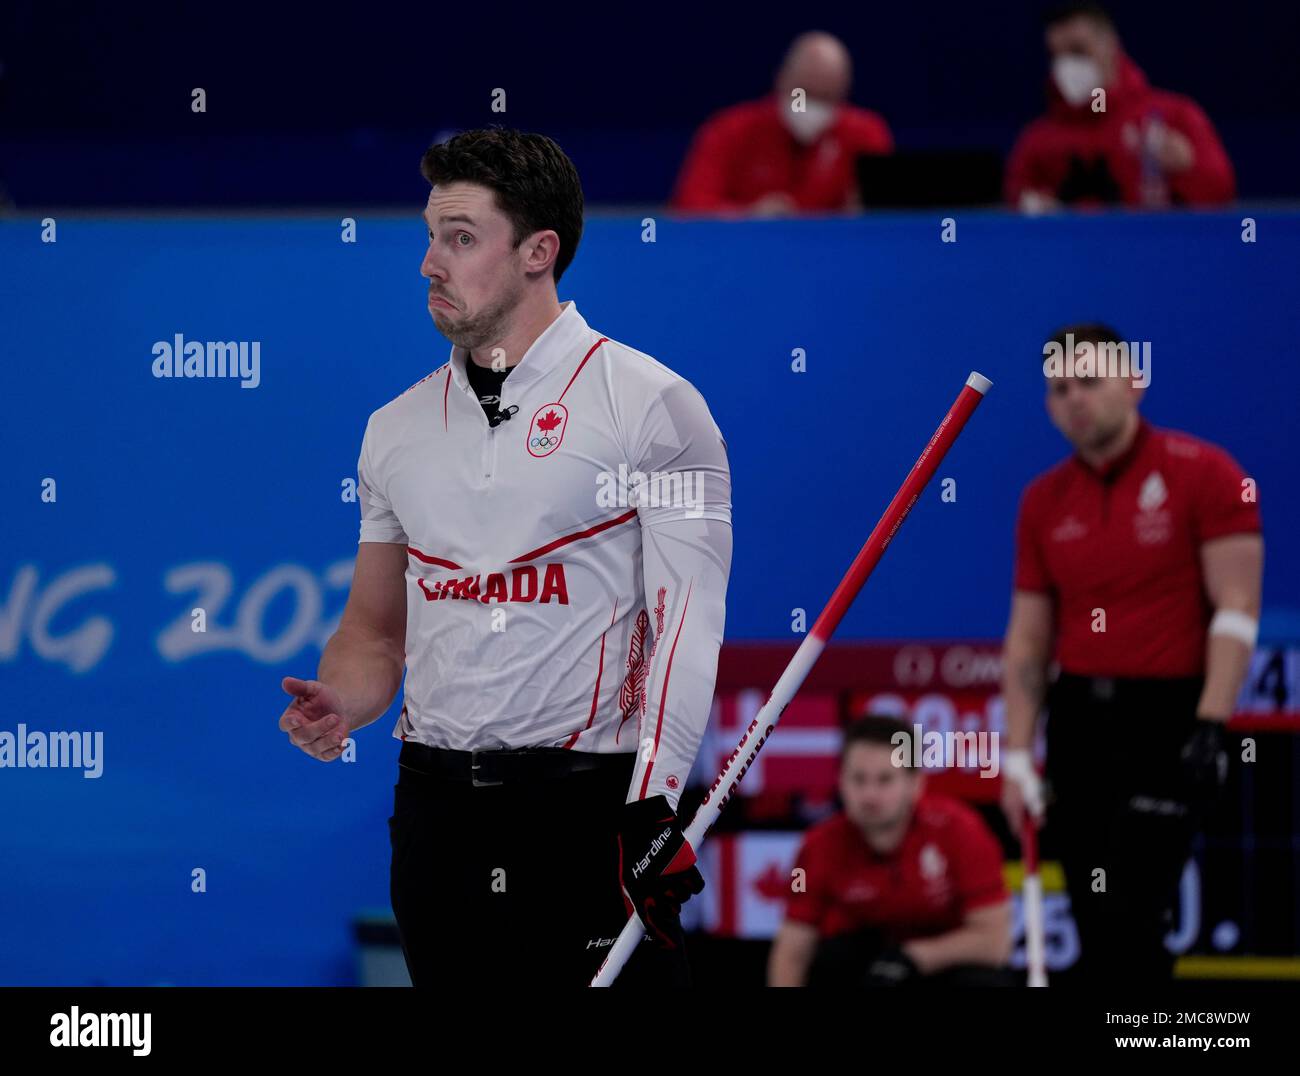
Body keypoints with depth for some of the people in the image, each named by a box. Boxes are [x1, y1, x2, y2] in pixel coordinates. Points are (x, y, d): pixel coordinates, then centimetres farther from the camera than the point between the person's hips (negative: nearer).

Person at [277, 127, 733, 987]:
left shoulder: (651, 405, -4)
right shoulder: (397, 428, 14)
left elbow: (687, 623, -10)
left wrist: (654, 804, -18)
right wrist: (337, 709, -1)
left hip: (589, 801, -5)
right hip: (437, 810, 5)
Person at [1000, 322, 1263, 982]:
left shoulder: (1204, 475, -5)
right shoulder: (1043, 502, 10)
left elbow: (1235, 608, -9)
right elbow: (1028, 638, 12)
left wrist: (1211, 724, -17)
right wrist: (1017, 757, 5)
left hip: (1168, 721, -5)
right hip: (1078, 721, 5)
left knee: (1130, 913, -13)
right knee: (1093, 923, 5)